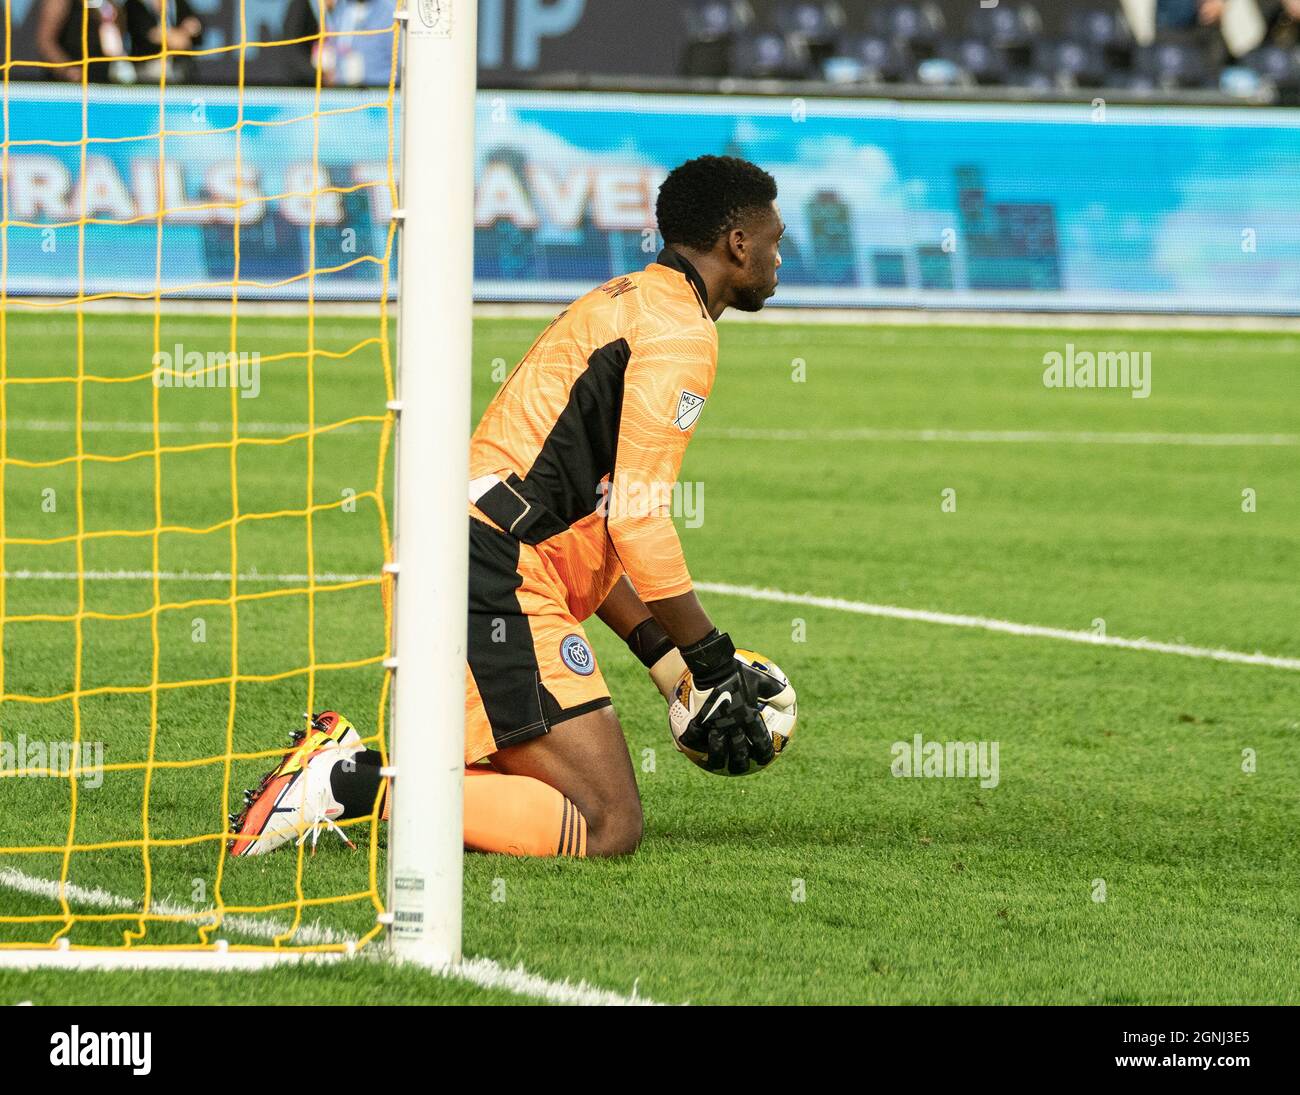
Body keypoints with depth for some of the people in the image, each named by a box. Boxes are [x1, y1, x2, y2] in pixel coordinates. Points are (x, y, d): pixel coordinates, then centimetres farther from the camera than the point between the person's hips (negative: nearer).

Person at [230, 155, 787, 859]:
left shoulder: (627, 302, 25)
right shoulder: (681, 328, -7)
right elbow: (637, 519, -14)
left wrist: (666, 656, 23)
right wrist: (714, 670, -7)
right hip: (498, 581, -10)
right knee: (608, 827, -14)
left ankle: (349, 766, 2)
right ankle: (349, 784, -17)